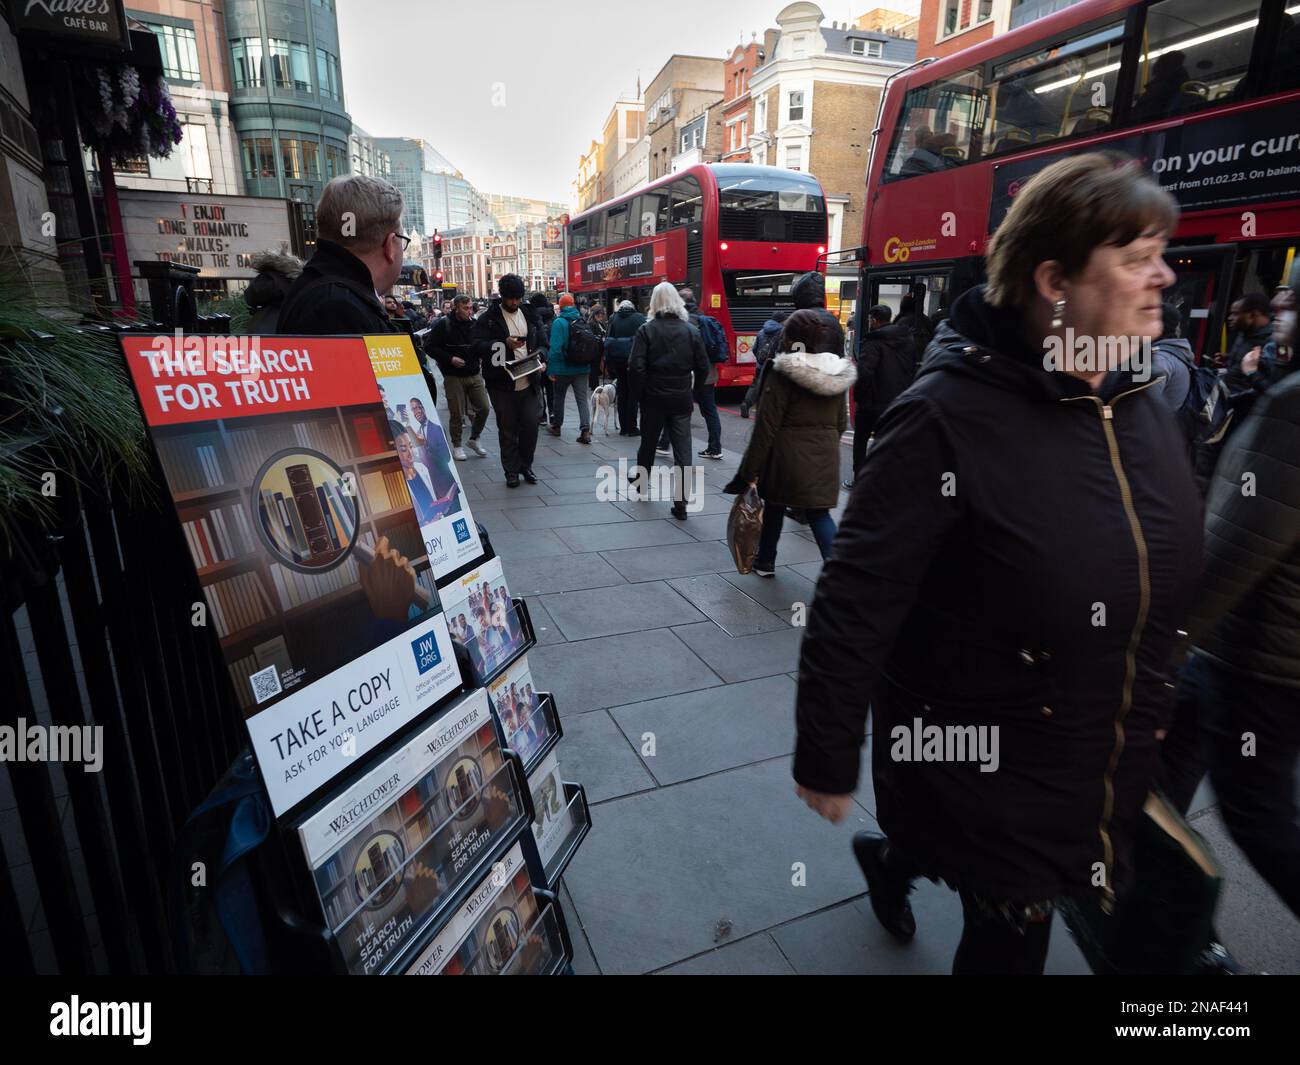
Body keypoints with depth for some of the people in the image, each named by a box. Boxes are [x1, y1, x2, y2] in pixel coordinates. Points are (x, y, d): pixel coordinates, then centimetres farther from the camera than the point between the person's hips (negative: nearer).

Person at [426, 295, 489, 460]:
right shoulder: (443, 325, -6)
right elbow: (429, 347, -6)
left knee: (483, 408, 1)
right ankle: (456, 445, 18)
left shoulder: (475, 324, 5)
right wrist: (450, 358, -15)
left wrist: (482, 356, 1)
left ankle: (474, 439, 22)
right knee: (456, 413, 1)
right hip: (454, 377, -4)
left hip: (475, 374, 4)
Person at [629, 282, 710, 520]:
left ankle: (641, 480, 41)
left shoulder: (646, 330, -6)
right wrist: (691, 391, 13)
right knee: (682, 449, 1)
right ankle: (680, 503, -3)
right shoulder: (691, 331, 1)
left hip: (654, 398, 0)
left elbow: (635, 367, -13)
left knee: (648, 442, 19)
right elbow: (703, 367, 1)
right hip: (682, 400, 1)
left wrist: (639, 394, -1)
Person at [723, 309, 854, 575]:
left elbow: (767, 426, -15)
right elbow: (842, 421, 10)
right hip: (824, 456, 4)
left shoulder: (784, 373, -14)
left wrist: (751, 470, -10)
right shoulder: (838, 372, 4)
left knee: (775, 507, 18)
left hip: (788, 454, -4)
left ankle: (765, 562, 35)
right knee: (819, 513, 10)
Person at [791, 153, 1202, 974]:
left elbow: (1180, 582, 11)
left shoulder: (1144, 406, -1)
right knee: (1014, 927, 14)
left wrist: (1160, 721, 17)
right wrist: (826, 759, -16)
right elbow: (855, 605, -23)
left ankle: (891, 861, 55)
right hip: (979, 758, -7)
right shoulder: (949, 417, -25)